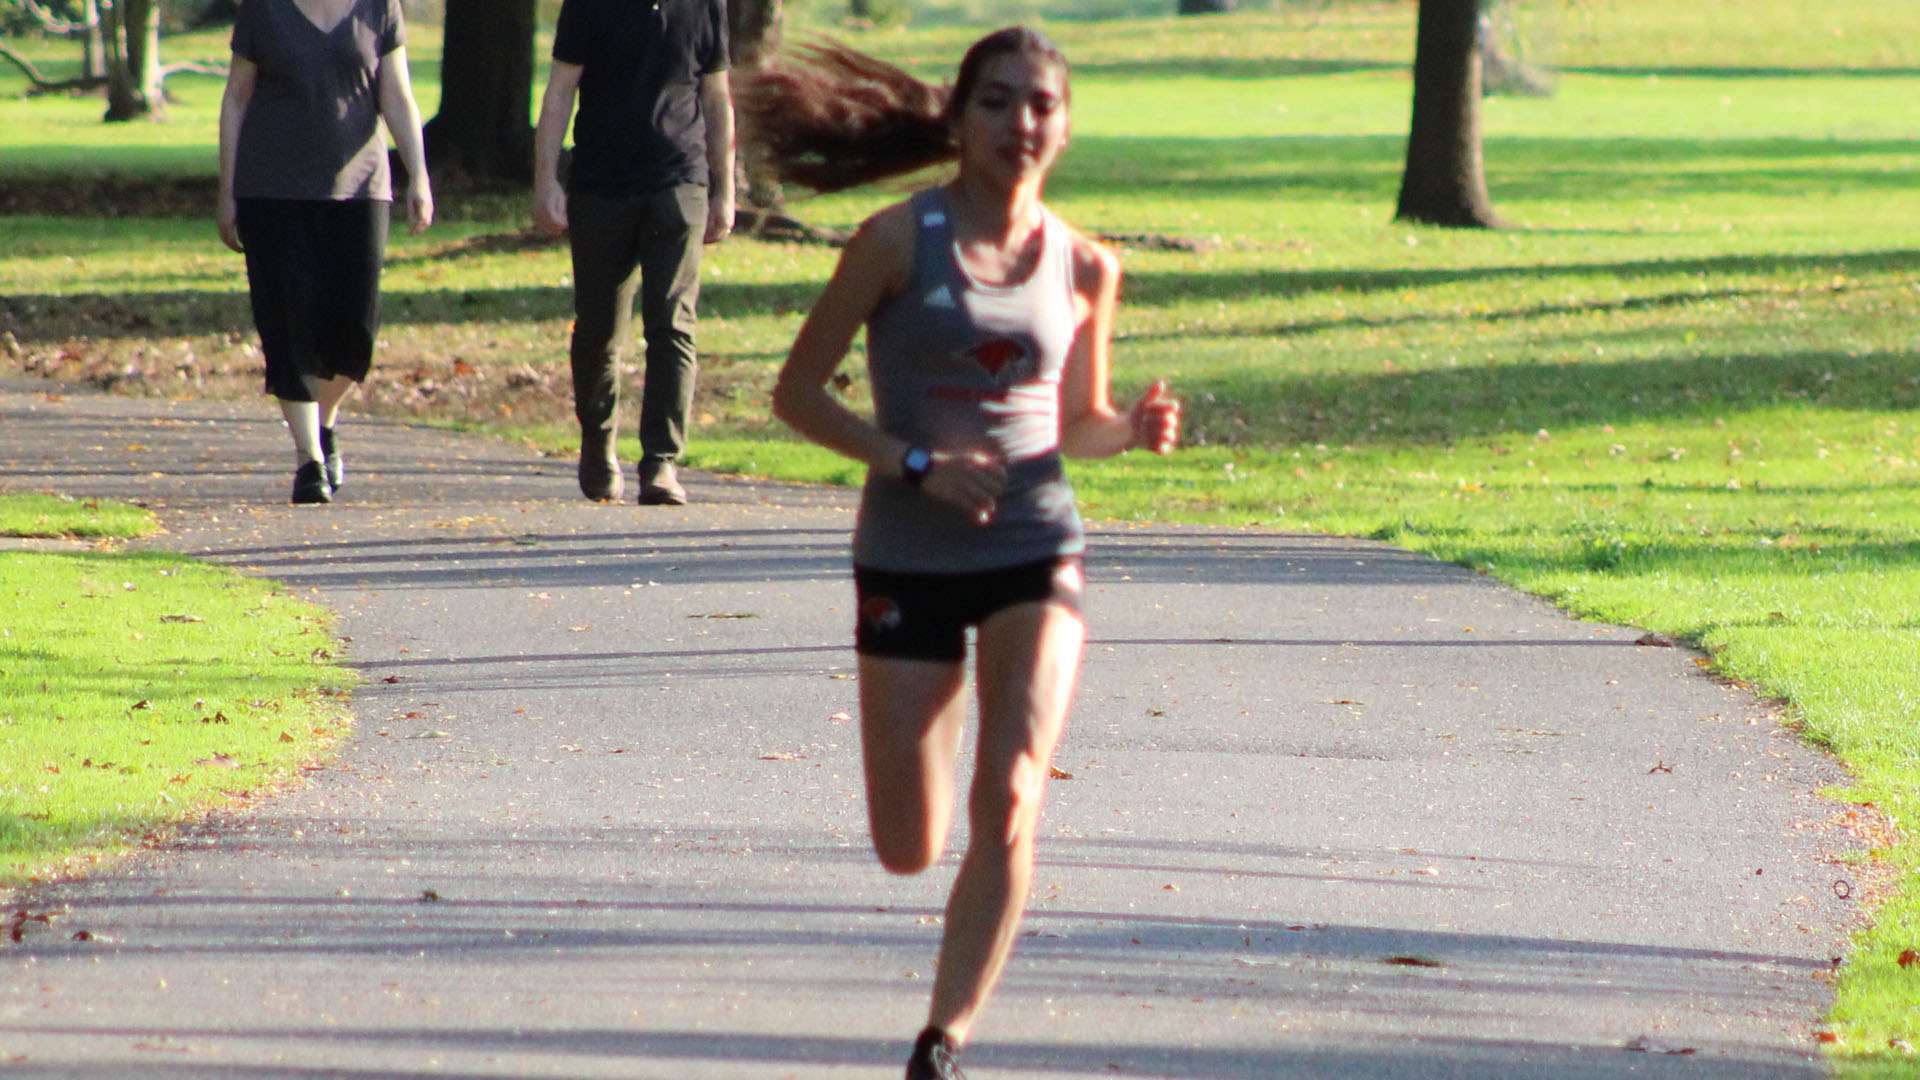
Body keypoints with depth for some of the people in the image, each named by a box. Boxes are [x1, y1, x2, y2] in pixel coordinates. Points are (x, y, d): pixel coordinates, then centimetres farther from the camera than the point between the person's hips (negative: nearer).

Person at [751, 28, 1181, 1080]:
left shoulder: (1084, 268, 3)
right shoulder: (899, 241, -6)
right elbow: (797, 392, -3)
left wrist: (1133, 429, -7)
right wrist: (915, 462, -16)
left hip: (1034, 550, 1)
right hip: (908, 558, -1)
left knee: (1009, 795, -19)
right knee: (908, 848, 1)